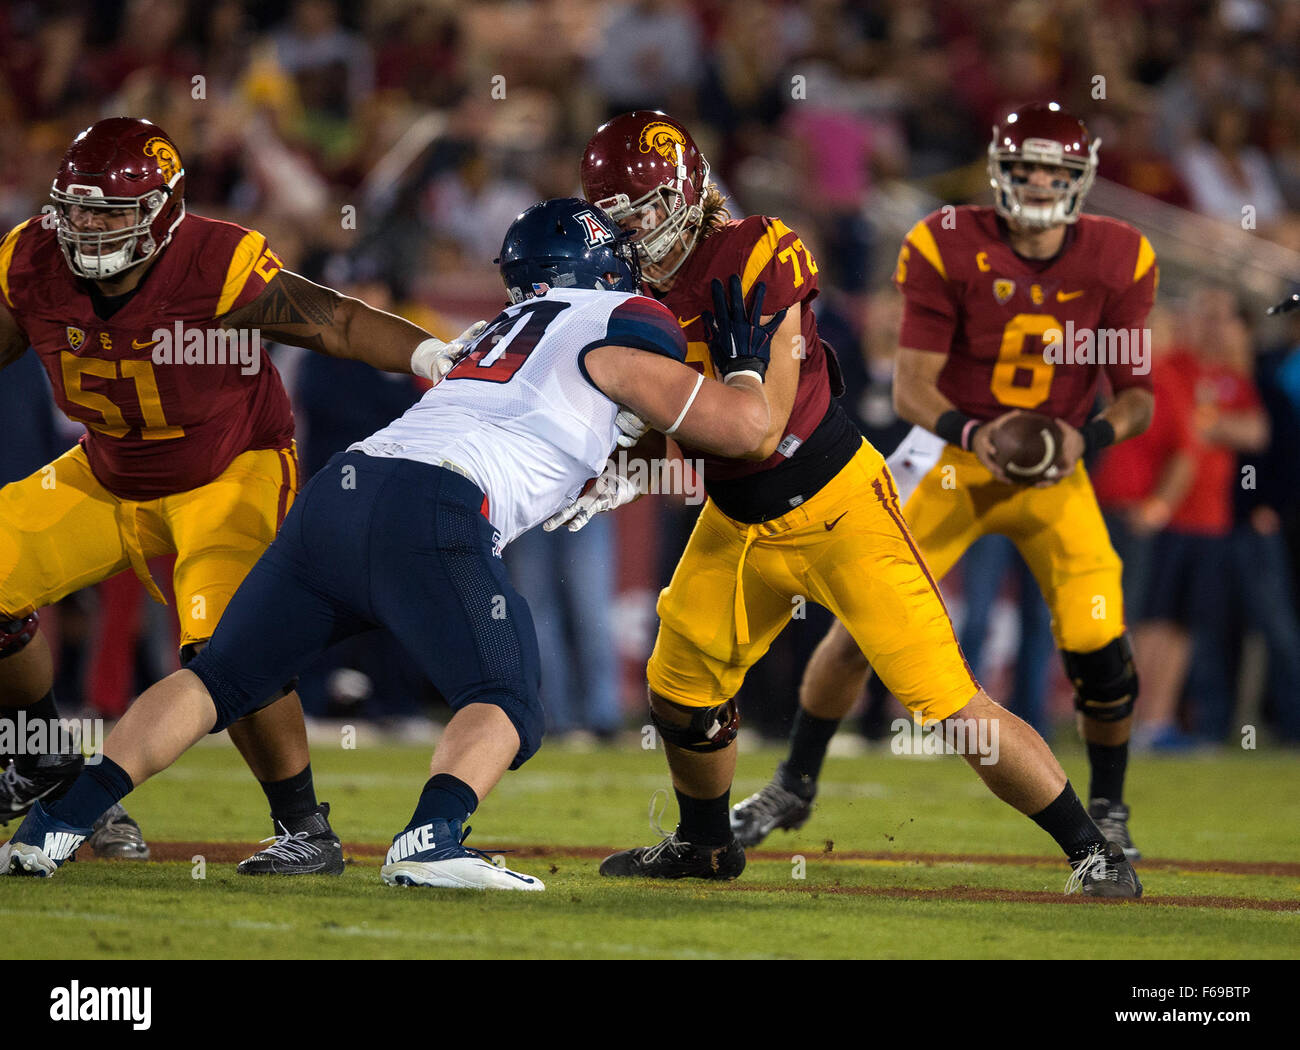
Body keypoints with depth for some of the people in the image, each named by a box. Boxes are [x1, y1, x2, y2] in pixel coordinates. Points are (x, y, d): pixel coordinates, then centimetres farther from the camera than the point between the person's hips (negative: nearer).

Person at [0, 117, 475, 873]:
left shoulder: (218, 269, -30)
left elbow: (337, 322, -24)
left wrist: (438, 358, -35)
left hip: (230, 477, -6)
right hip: (110, 479, 6)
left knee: (224, 648, -25)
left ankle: (307, 831, -10)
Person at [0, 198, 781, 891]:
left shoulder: (510, 331, 33)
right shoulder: (614, 324, 11)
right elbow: (740, 427, 10)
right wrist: (748, 363, 28)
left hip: (339, 491, 7)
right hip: (428, 517, -7)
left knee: (218, 680, 11)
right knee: (505, 711, -2)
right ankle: (432, 839, -29)